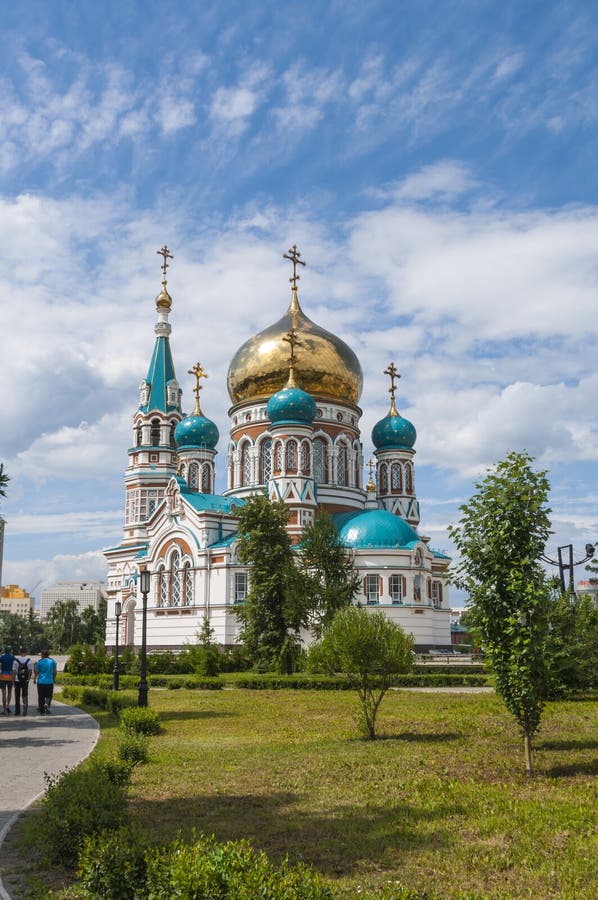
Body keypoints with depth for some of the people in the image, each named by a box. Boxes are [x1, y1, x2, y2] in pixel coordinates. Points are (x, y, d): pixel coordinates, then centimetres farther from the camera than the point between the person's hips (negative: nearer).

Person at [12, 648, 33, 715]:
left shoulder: (16, 660, -7)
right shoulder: (29, 660, -3)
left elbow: (14, 671, -7)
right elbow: (30, 671, -2)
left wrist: (13, 680, -1)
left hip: (17, 680, -1)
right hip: (25, 680, 1)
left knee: (17, 696, 11)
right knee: (25, 695, 9)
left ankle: (17, 711, 13)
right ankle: (25, 710, -2)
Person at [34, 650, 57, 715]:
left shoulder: (40, 662, -3)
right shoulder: (52, 661, 2)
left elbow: (36, 672, -2)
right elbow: (54, 672, 6)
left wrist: (34, 679, 14)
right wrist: (53, 679, 21)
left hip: (41, 681, 0)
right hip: (49, 682, 1)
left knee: (41, 697, 8)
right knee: (49, 696, 9)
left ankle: (42, 711, 10)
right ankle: (47, 704, -20)